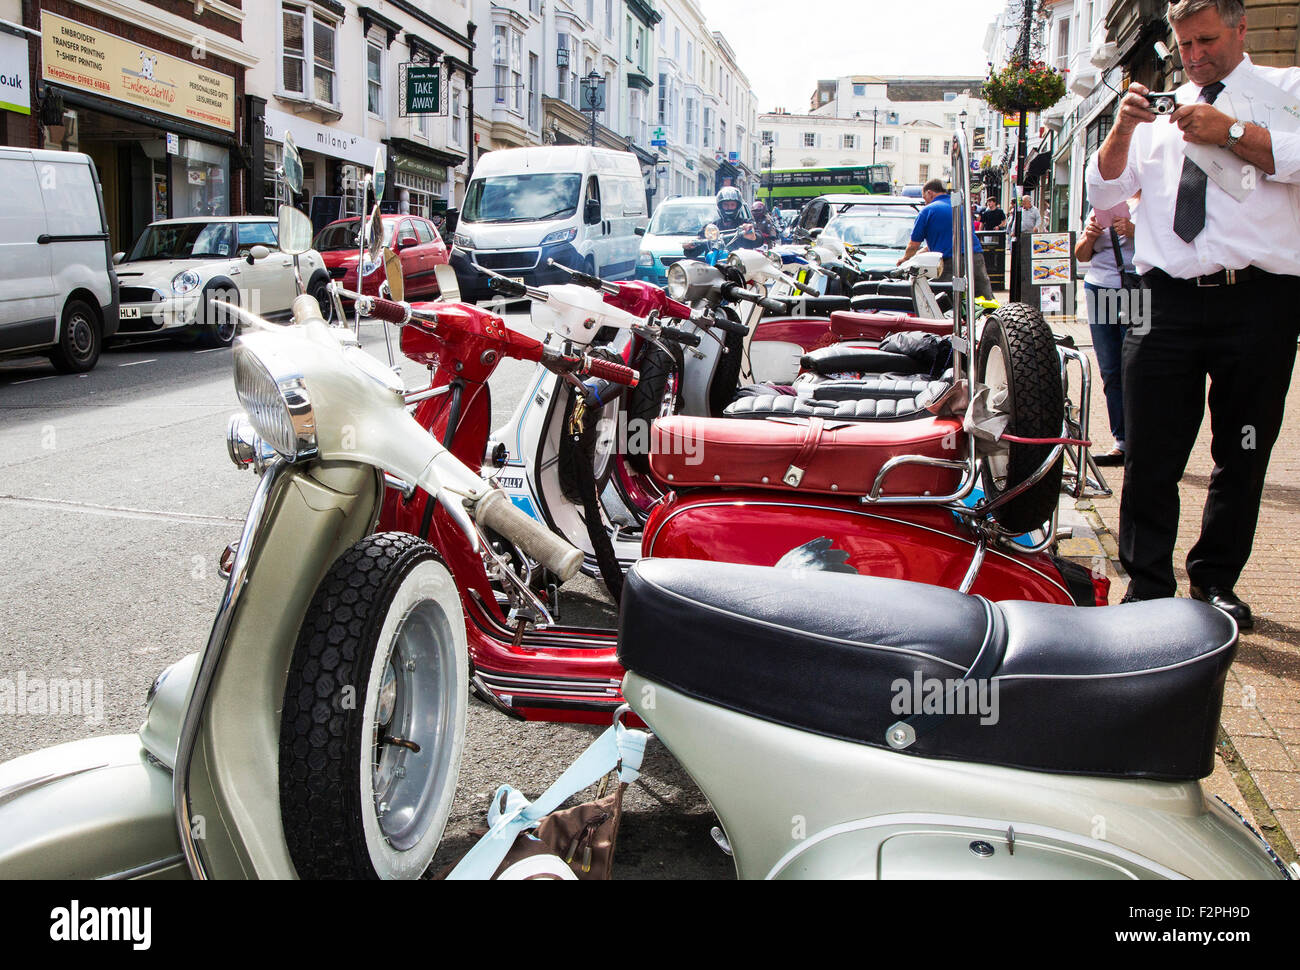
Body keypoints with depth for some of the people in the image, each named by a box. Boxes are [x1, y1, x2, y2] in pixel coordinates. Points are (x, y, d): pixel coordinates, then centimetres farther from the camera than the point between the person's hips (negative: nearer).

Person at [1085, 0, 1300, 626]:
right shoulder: (1160, 112, 19)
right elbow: (1104, 194, 13)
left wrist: (1231, 133, -14)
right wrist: (1122, 128, -1)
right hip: (1169, 300, 2)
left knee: (1242, 455, 8)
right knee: (1149, 455, -2)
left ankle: (1216, 581, 24)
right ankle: (1147, 589, 9)